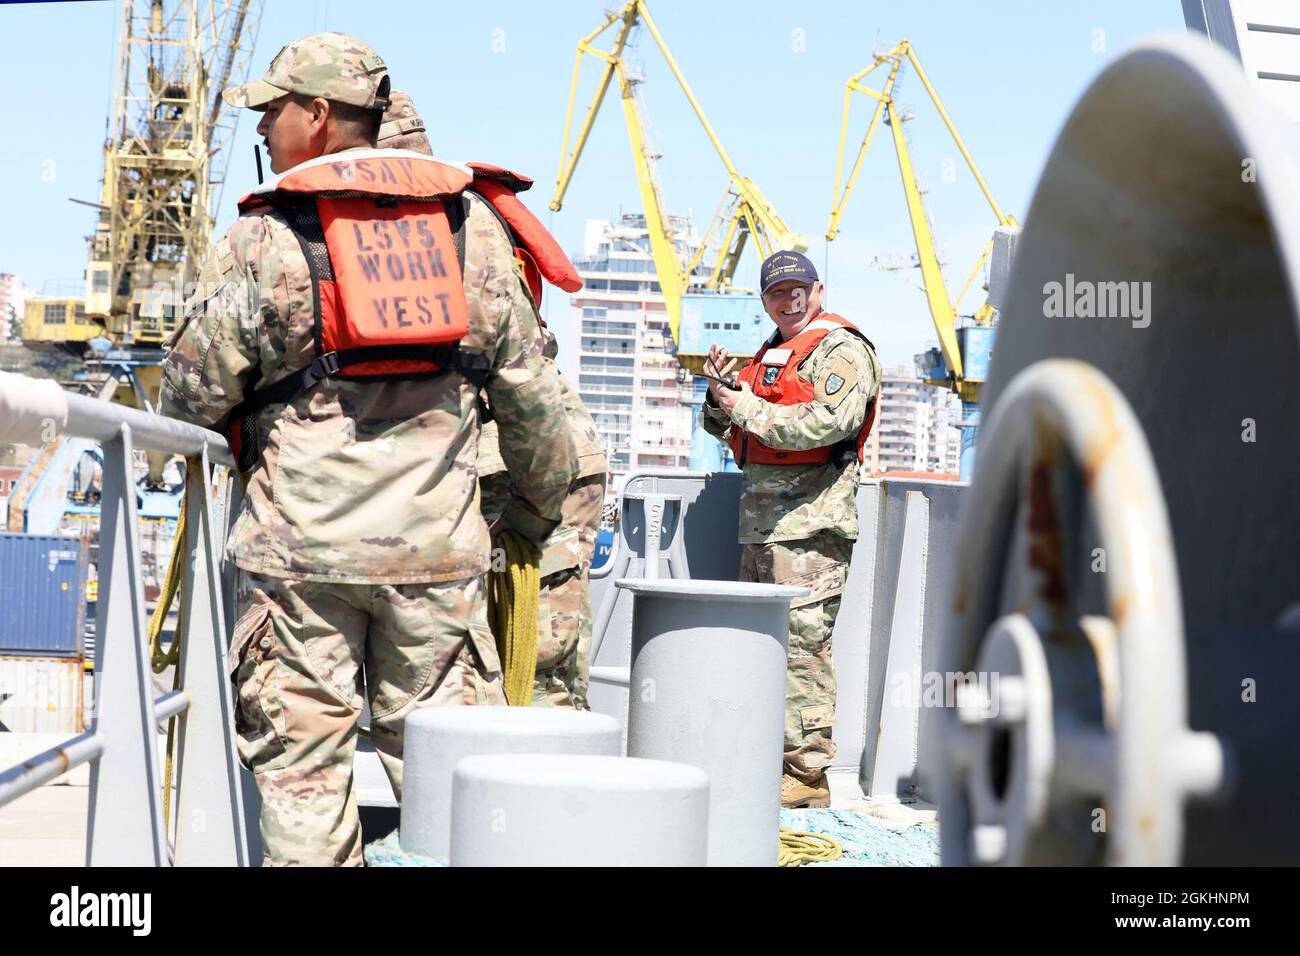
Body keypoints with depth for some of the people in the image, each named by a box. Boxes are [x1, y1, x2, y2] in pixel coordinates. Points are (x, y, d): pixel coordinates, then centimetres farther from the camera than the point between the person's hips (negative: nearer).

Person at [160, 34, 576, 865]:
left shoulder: (265, 236, -1)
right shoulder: (470, 225, 10)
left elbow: (193, 394, 0)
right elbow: (528, 385, 12)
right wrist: (540, 506, 25)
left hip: (302, 545, -3)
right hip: (437, 544, 3)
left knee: (302, 757, 5)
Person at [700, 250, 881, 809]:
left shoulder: (841, 349, -4)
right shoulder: (769, 355, 24)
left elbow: (830, 422, -21)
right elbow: (725, 428, 27)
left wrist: (749, 408, -16)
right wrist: (720, 395, 5)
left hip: (811, 525, -9)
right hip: (762, 523, 10)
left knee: (802, 643, -12)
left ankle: (808, 774, -9)